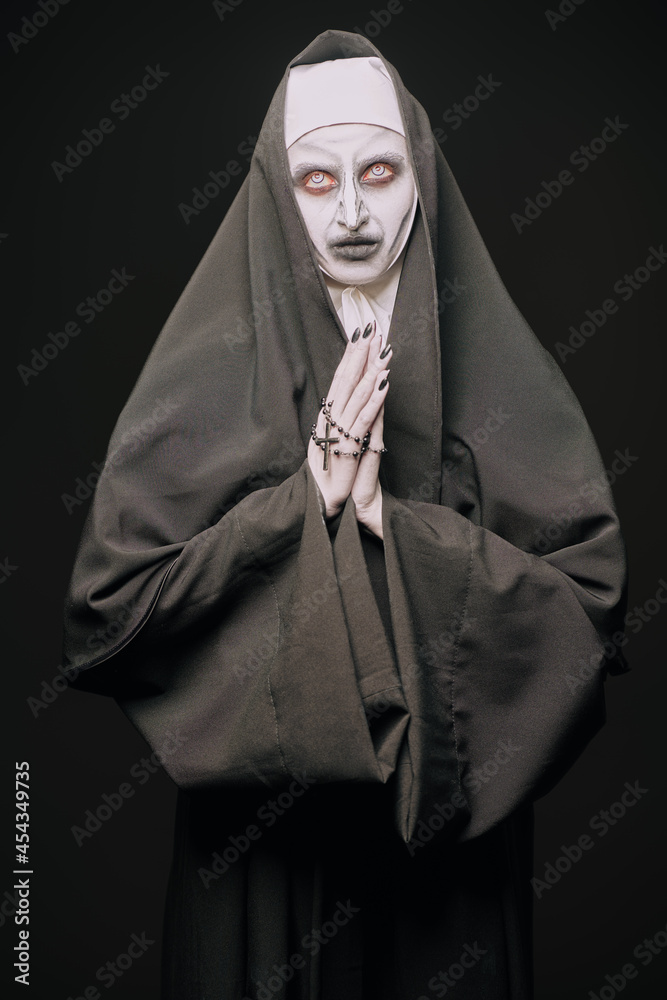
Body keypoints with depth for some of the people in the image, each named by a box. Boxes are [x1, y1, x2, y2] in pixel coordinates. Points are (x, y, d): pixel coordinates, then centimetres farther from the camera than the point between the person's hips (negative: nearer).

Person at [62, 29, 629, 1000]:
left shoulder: (500, 371, -3)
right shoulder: (207, 373, -6)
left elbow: (589, 600, -9)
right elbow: (110, 599, -11)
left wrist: (391, 517, -18)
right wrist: (303, 501, -18)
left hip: (450, 813, 1)